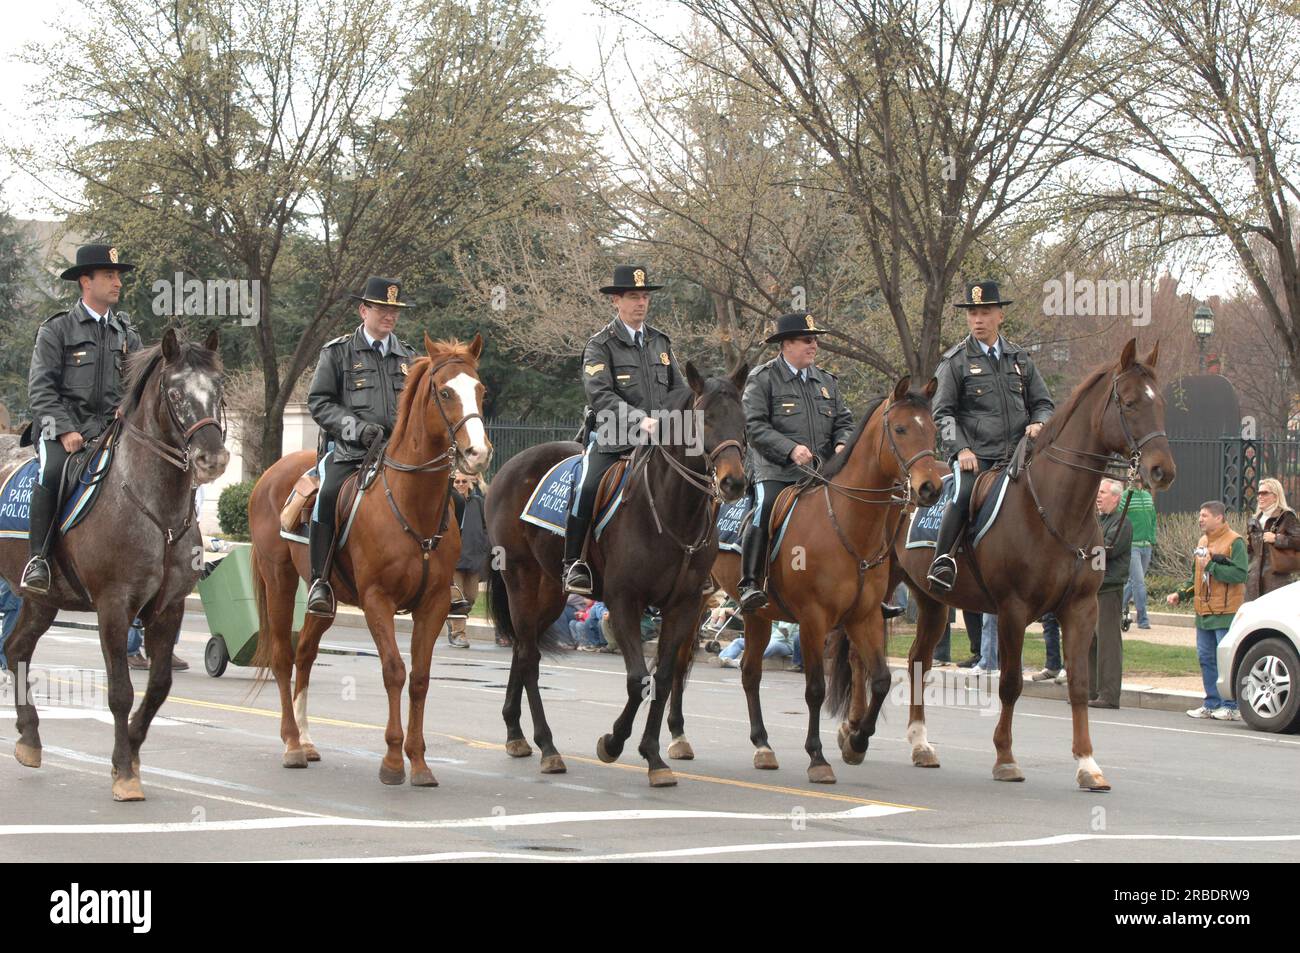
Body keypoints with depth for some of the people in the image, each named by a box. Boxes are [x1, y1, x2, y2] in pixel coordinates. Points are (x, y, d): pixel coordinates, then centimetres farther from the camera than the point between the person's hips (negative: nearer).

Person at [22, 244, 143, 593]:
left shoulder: (127, 335, 17)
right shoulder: (57, 330, 3)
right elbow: (41, 389, -4)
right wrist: (65, 430, -16)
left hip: (110, 430, 4)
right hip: (61, 429, -4)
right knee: (53, 470, -34)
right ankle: (38, 559, -25)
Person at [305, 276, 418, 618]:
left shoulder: (408, 358, 20)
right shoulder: (338, 352, 6)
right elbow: (319, 402, 1)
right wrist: (356, 427, -13)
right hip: (348, 449, -4)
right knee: (329, 494, -32)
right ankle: (320, 581, -26)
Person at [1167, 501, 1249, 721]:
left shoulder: (1234, 542, -8)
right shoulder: (1203, 542, 18)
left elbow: (1240, 574, -20)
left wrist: (1211, 566, -18)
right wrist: (1181, 594, 14)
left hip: (1226, 613, -8)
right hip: (1204, 612, 8)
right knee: (1206, 659, 9)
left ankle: (1230, 707, -3)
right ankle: (1212, 704, 17)